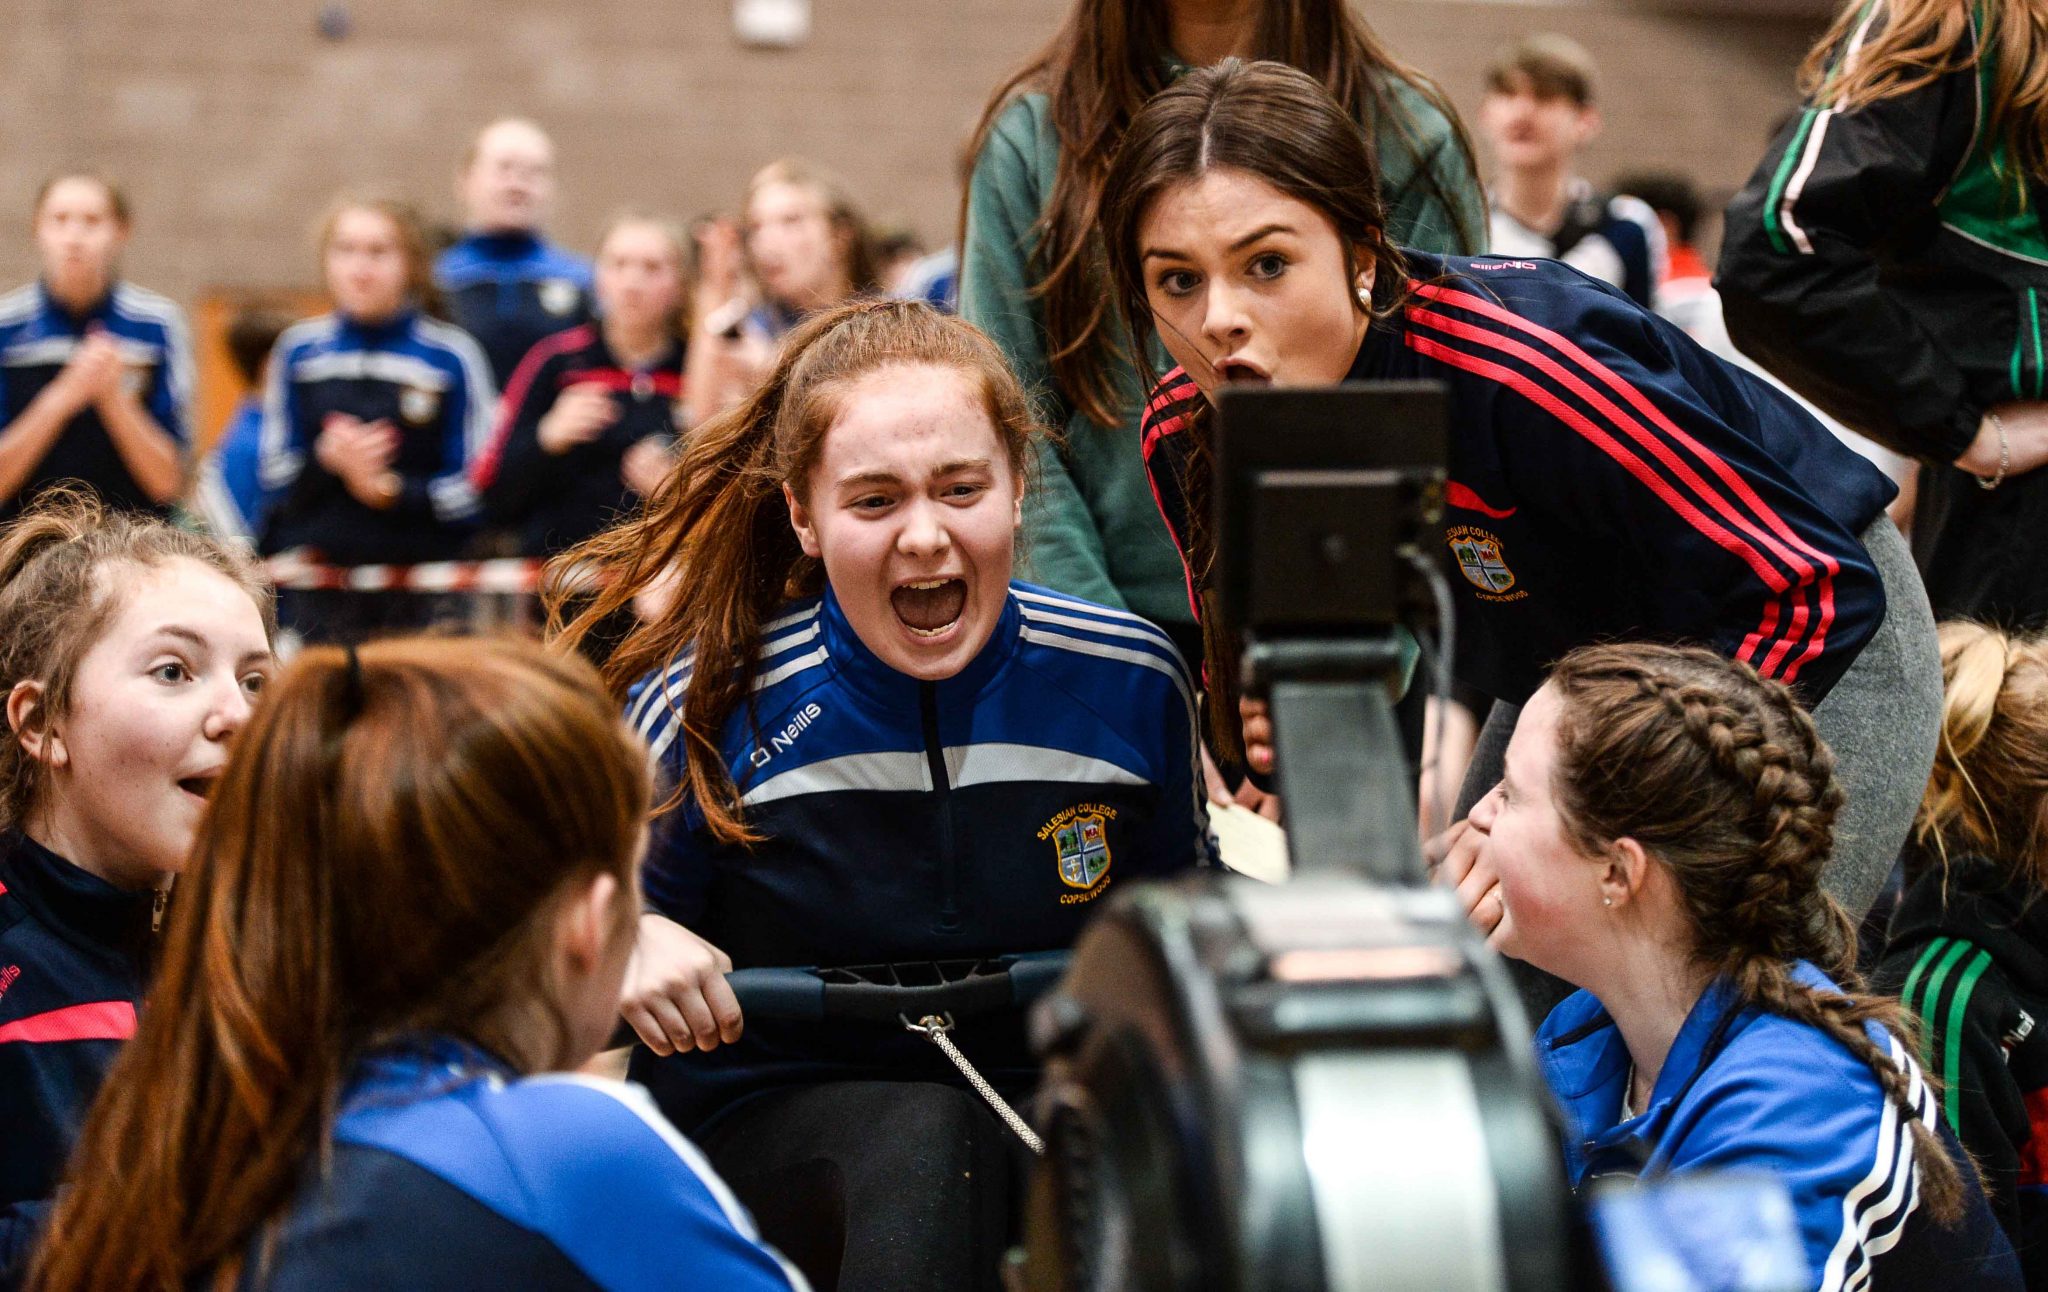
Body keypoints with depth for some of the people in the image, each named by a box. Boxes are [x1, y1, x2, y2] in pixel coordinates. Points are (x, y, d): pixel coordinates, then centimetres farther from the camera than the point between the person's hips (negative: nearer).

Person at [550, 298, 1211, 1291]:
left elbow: (1178, 911, 14)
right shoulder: (708, 709, -10)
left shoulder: (1129, 685, -3)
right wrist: (634, 943, -20)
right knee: (925, 1139, -36)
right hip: (771, 1121, -3)